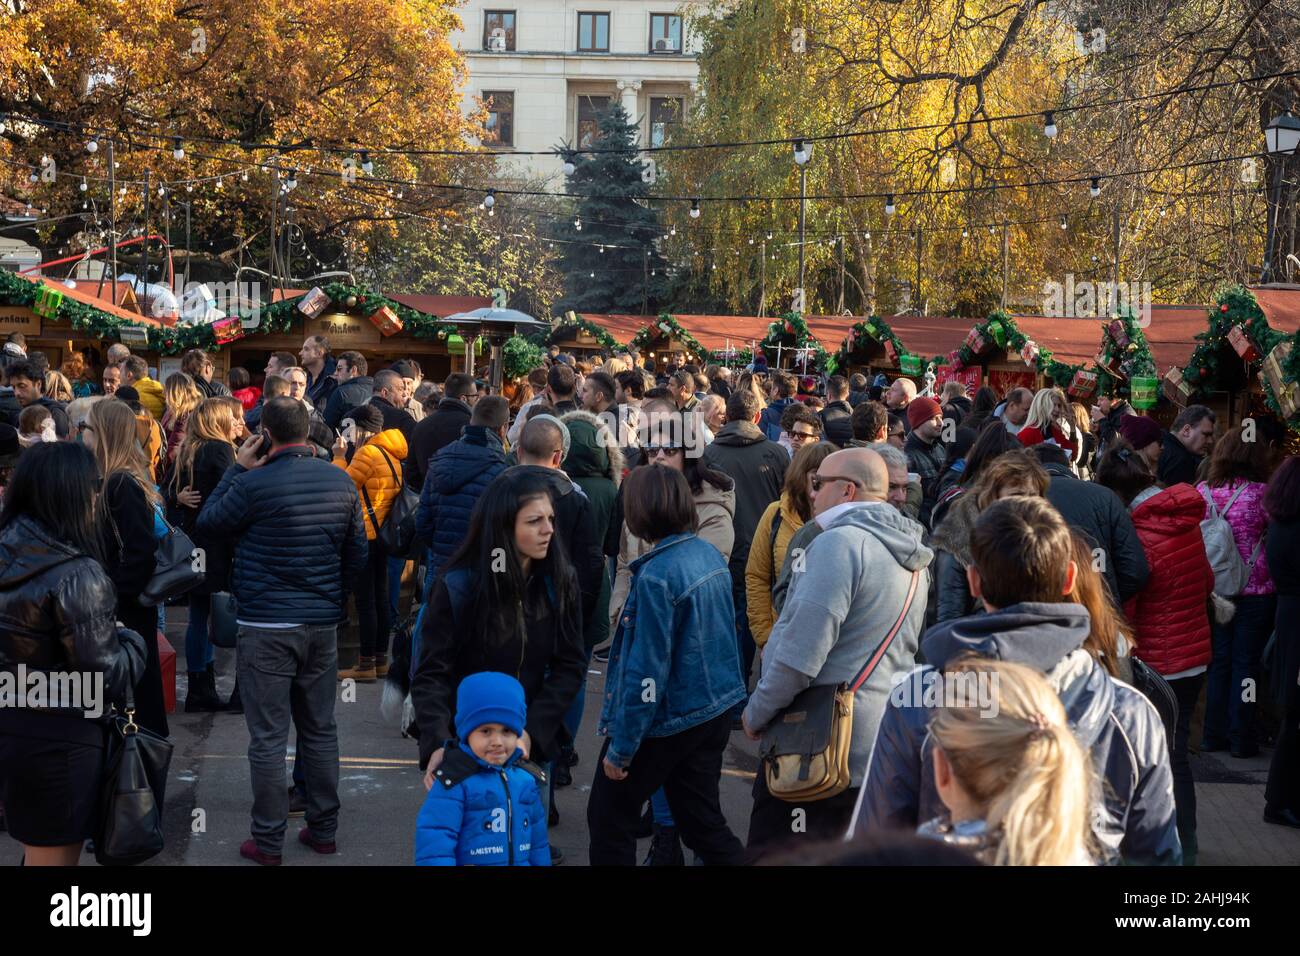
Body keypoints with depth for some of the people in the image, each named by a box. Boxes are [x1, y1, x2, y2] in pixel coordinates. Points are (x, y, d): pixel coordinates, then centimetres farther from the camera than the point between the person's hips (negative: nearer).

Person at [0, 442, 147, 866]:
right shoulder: (76, 574, -22)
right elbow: (105, 676, -18)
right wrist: (131, 641, 0)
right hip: (57, 741, -7)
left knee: (39, 848, 25)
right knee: (55, 855, 9)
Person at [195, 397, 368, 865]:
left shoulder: (254, 483, -15)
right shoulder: (341, 481, 1)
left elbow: (207, 523, 1)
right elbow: (357, 554, 8)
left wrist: (237, 468, 4)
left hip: (266, 626, -5)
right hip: (323, 624, 5)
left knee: (268, 737, 2)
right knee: (320, 729, 14)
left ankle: (268, 840, 9)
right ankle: (323, 830, 23)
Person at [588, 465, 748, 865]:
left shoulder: (656, 576, -23)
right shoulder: (712, 556, 1)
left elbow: (646, 671, -22)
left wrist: (620, 747, -15)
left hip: (666, 721, -7)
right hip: (714, 707, 8)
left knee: (609, 820, 11)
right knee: (704, 824, 16)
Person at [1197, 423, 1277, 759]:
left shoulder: (1202, 491, -3)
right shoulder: (1260, 493, -15)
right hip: (1255, 591, -4)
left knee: (1218, 662, 14)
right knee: (1245, 664, 5)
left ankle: (1214, 735, 20)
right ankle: (1241, 739, 11)